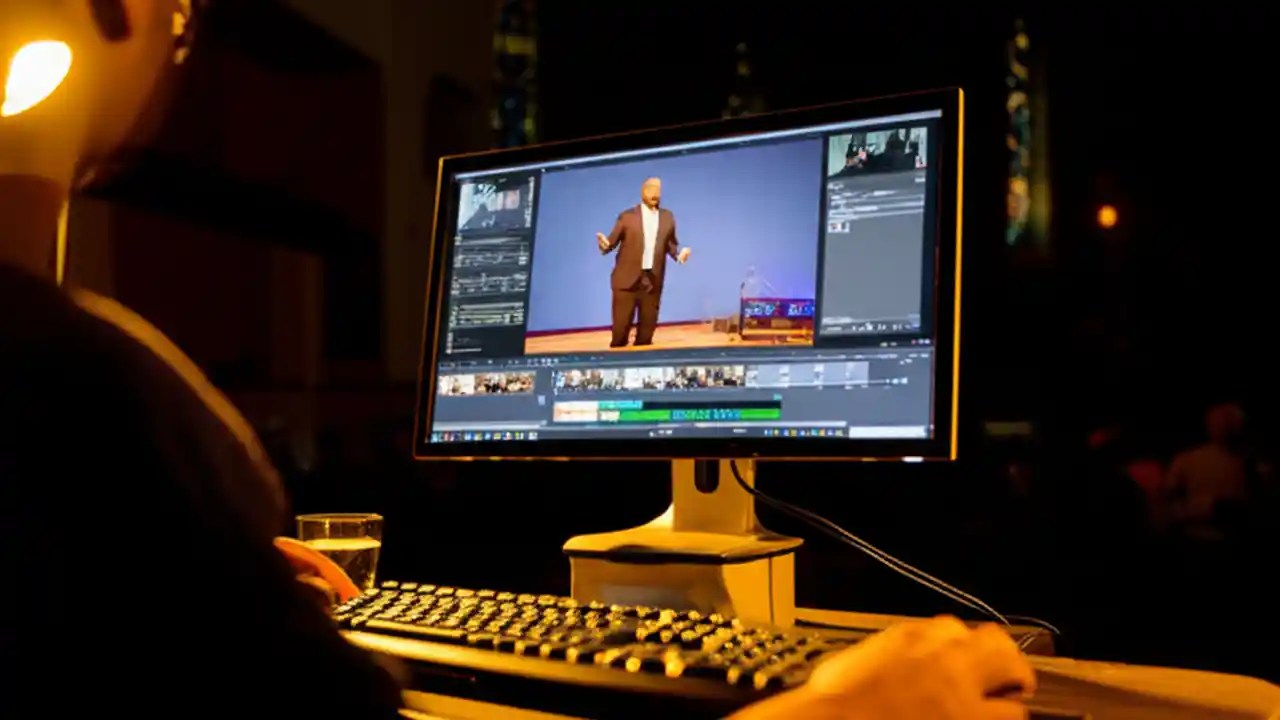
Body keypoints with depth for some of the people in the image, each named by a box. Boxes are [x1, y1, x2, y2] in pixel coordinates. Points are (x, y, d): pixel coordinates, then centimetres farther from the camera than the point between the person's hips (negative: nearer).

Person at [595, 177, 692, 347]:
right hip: (627, 278, -3)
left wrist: (679, 254, -8)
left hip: (653, 280, 3)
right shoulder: (627, 216, 0)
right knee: (621, 323, 0)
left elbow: (670, 244, 13)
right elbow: (612, 241, 0)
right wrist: (605, 245, -23)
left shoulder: (668, 217, 9)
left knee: (648, 324, 8)